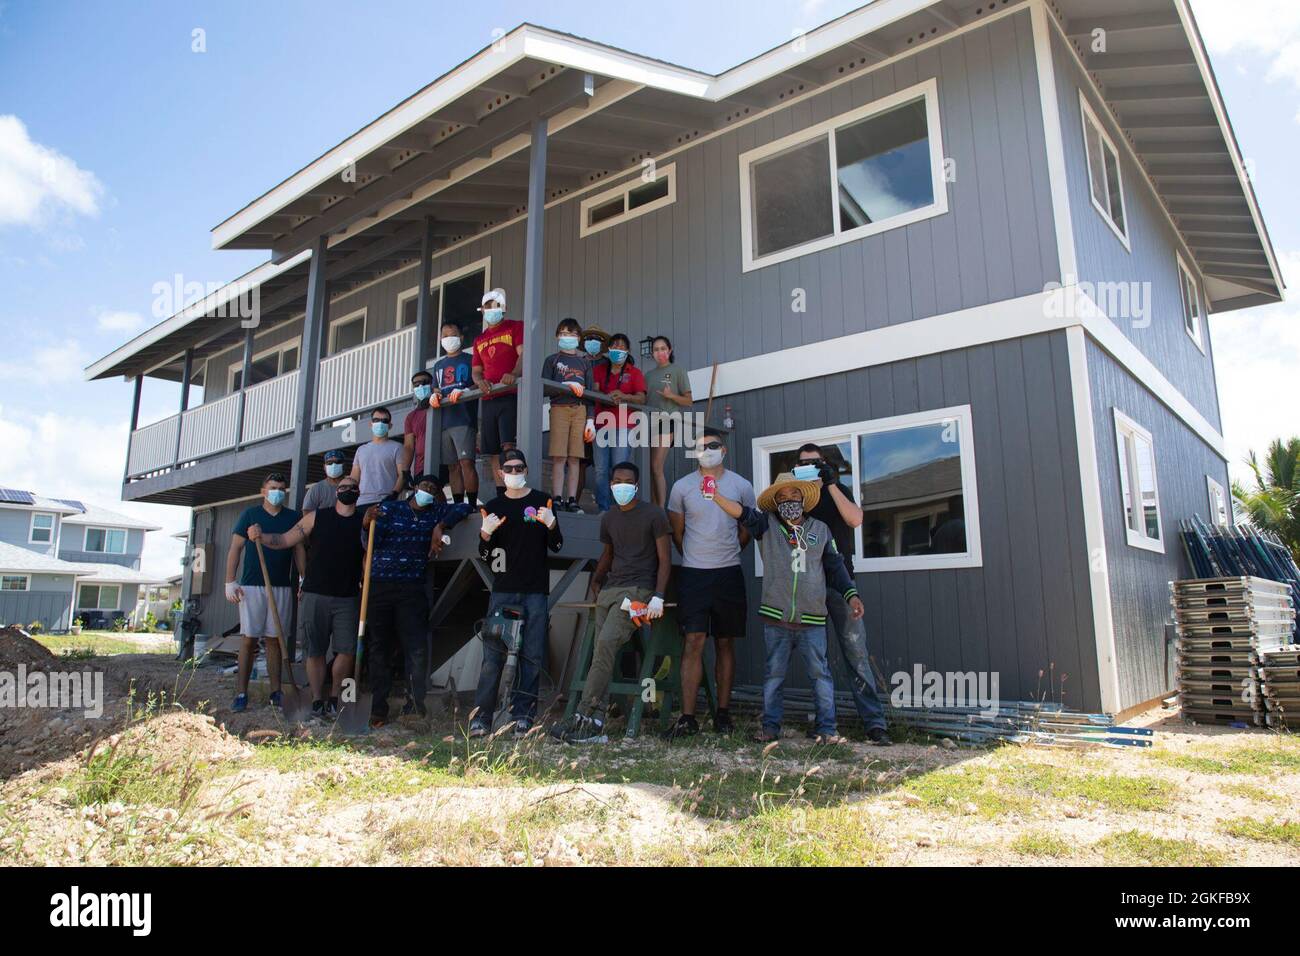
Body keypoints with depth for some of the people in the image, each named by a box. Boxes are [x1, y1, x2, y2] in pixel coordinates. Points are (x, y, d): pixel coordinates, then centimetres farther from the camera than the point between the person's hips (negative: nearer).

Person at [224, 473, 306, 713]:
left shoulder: (293, 517, 9)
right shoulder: (250, 514, 4)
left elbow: (299, 550, 10)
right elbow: (235, 548, 2)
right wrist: (230, 582, -5)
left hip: (282, 587, 2)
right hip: (251, 585, -2)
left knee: (274, 639, 6)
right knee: (249, 639, -3)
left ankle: (276, 692, 9)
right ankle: (241, 694, 2)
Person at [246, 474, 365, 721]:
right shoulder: (317, 517, 5)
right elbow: (285, 540, 6)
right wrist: (261, 536, -12)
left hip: (348, 599, 0)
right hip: (314, 595, 0)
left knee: (347, 651, -4)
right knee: (315, 652, 4)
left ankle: (334, 700, 13)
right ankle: (317, 703, 16)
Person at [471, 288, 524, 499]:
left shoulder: (515, 327, 7)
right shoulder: (480, 339, 23)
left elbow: (523, 354, -9)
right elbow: (476, 370, 22)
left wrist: (514, 374, -29)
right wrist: (480, 381, -3)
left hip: (511, 396, -6)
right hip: (488, 400, 6)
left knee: (508, 445, -19)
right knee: (494, 451, 4)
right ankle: (501, 495, 8)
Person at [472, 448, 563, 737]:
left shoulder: (541, 501, 7)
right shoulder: (494, 506, 11)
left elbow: (556, 546, 5)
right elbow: (485, 556, 11)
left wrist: (551, 524, -14)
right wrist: (485, 534, -10)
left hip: (535, 591, 0)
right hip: (503, 590, 1)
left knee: (532, 656, 0)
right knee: (493, 655, -3)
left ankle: (523, 716, 7)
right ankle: (481, 717, 3)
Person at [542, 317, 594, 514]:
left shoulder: (584, 362, 17)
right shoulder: (552, 360, 12)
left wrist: (590, 419, 4)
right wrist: (565, 384, -13)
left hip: (580, 410, 2)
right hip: (559, 408, -2)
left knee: (574, 458, 0)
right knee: (559, 456, -7)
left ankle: (572, 500, 3)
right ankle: (557, 499, -4)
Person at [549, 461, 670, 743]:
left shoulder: (653, 515, 0)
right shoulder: (608, 518, 18)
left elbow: (665, 559, -3)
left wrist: (658, 598, -13)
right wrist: (595, 583, 20)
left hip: (638, 590, -6)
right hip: (609, 590, 6)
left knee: (606, 643, -23)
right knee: (601, 653, -5)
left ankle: (583, 718, -23)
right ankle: (596, 725, -5)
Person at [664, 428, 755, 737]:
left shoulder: (741, 486, 3)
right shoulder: (682, 486, 3)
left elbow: (747, 529, 14)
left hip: (729, 574, 1)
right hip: (693, 574, -1)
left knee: (725, 643, 6)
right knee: (694, 642, -6)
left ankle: (723, 712, 14)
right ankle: (687, 717, -4)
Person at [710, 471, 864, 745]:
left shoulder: (821, 530, 9)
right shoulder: (767, 525, 5)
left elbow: (835, 566, 12)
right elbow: (742, 513, -11)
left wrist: (851, 595, 2)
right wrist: (715, 496, -26)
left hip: (812, 619, 0)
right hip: (775, 617, 0)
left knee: (820, 673, 3)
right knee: (773, 673, 8)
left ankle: (826, 728, 13)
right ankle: (770, 726, 18)